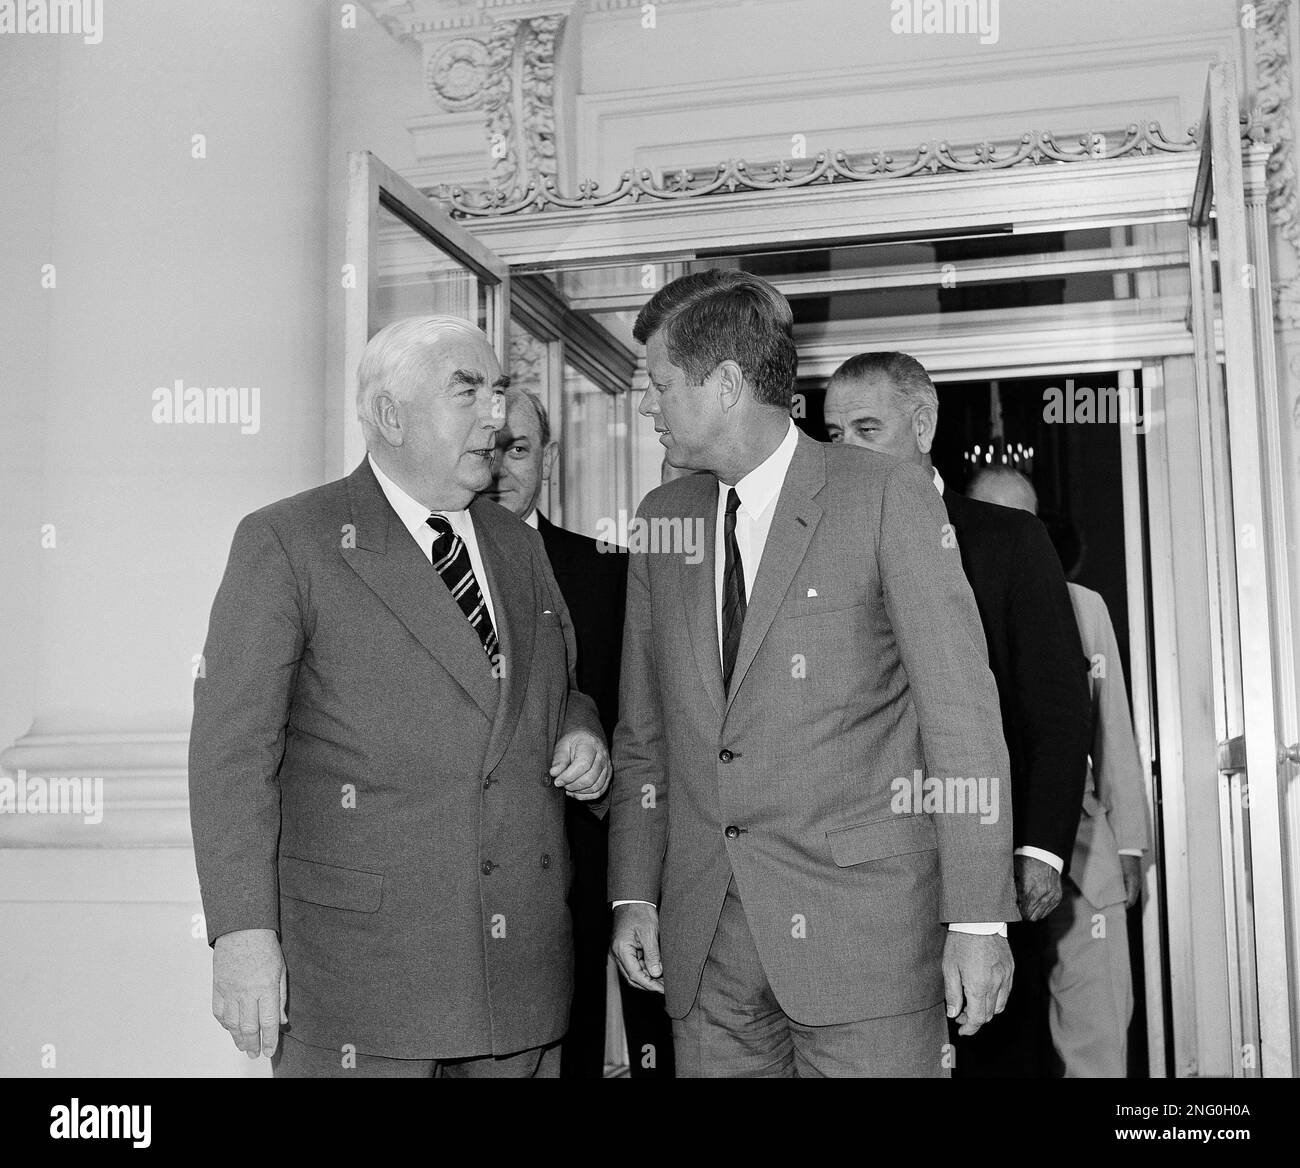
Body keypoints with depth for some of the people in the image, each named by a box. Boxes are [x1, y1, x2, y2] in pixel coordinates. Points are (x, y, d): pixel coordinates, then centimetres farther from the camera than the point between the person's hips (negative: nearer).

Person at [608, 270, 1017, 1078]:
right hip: (705, 934, 4)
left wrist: (978, 920, -11)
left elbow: (962, 713, -8)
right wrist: (635, 893, 7)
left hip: (862, 918, -4)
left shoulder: (889, 498, -5)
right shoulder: (662, 519, 10)